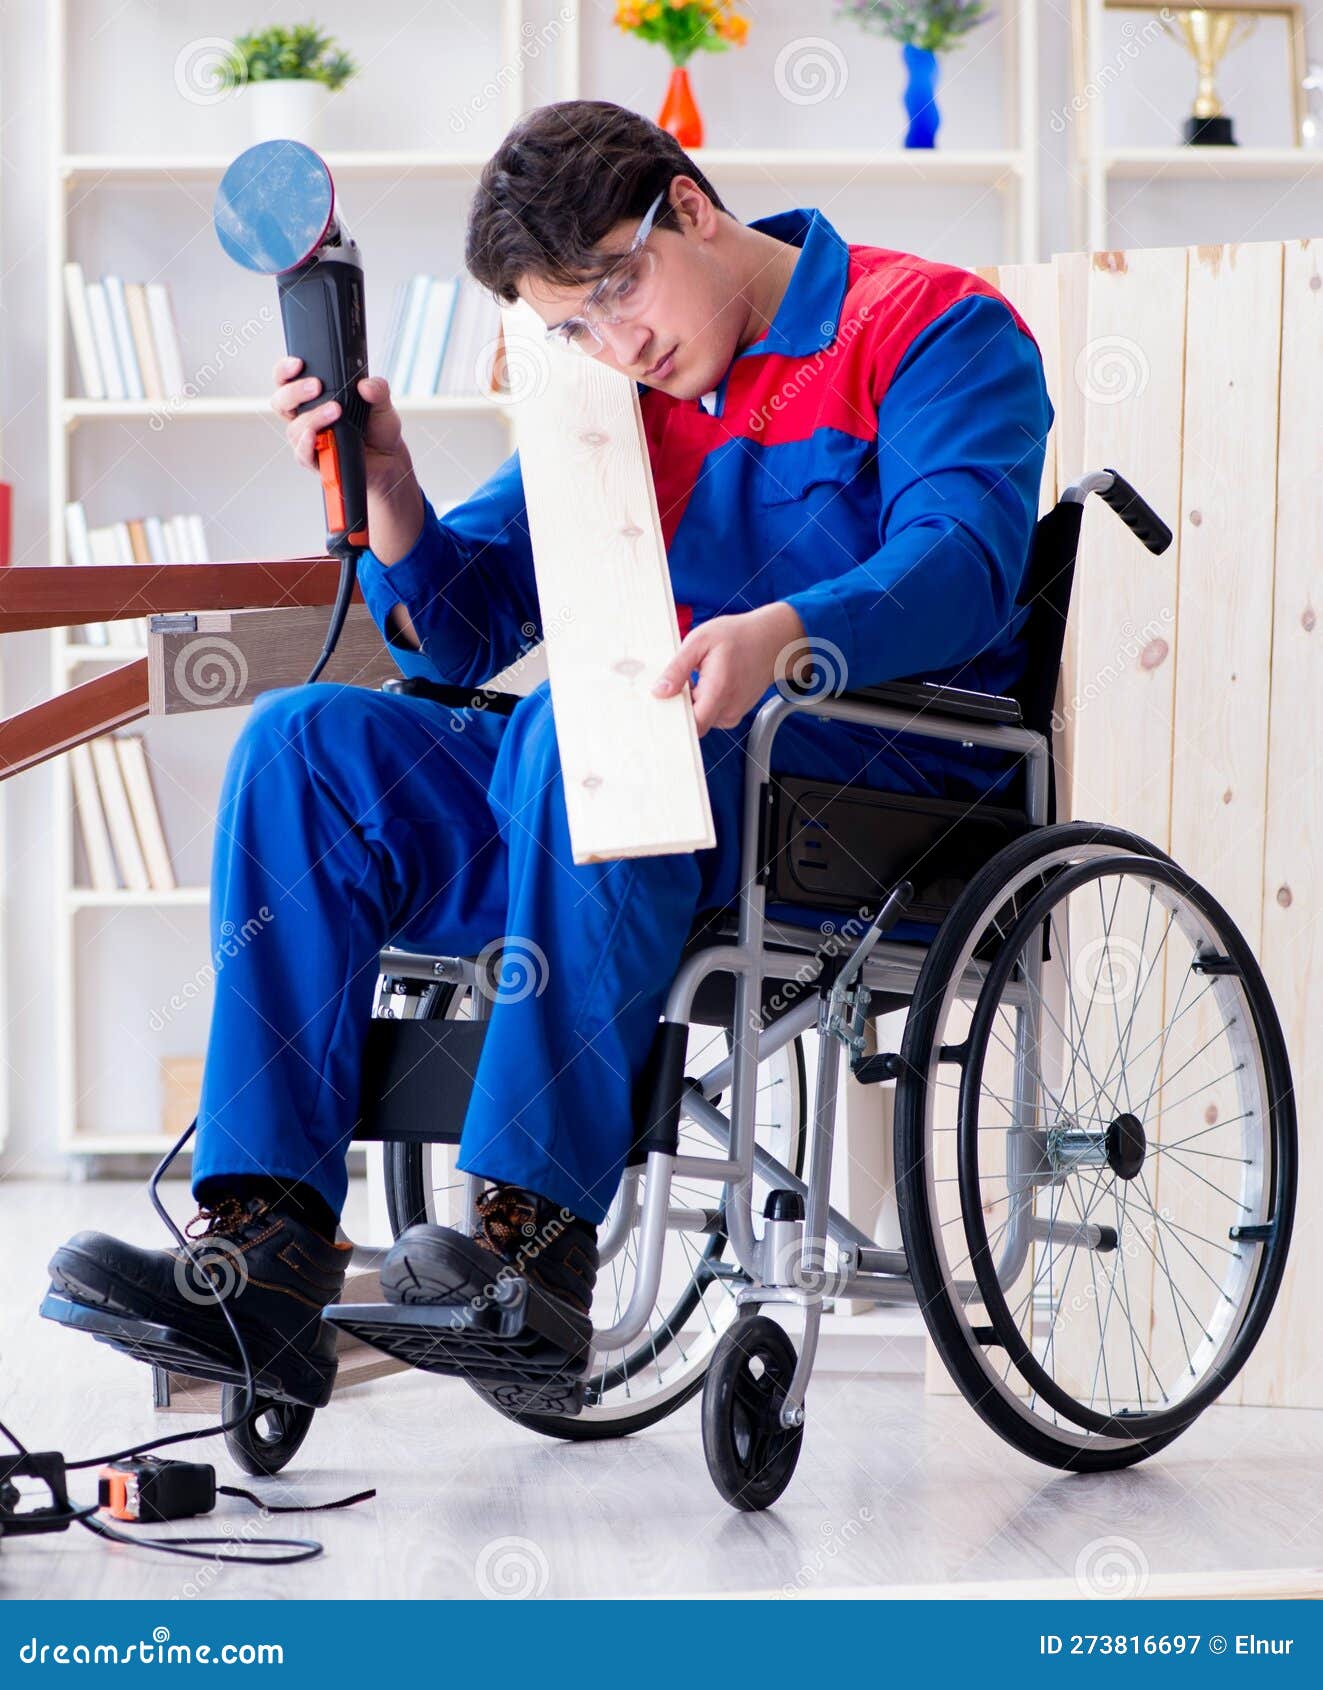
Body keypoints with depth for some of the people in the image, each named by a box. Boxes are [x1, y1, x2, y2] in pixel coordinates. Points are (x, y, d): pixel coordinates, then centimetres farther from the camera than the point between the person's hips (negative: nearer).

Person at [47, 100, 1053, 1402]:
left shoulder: (927, 327, 0)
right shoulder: (622, 400, 20)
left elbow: (966, 560, -18)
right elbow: (454, 631, 18)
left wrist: (783, 636, -37)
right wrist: (382, 480, -2)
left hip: (876, 795, -7)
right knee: (304, 744, -10)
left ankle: (541, 1221, -38)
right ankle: (267, 1237, -23)